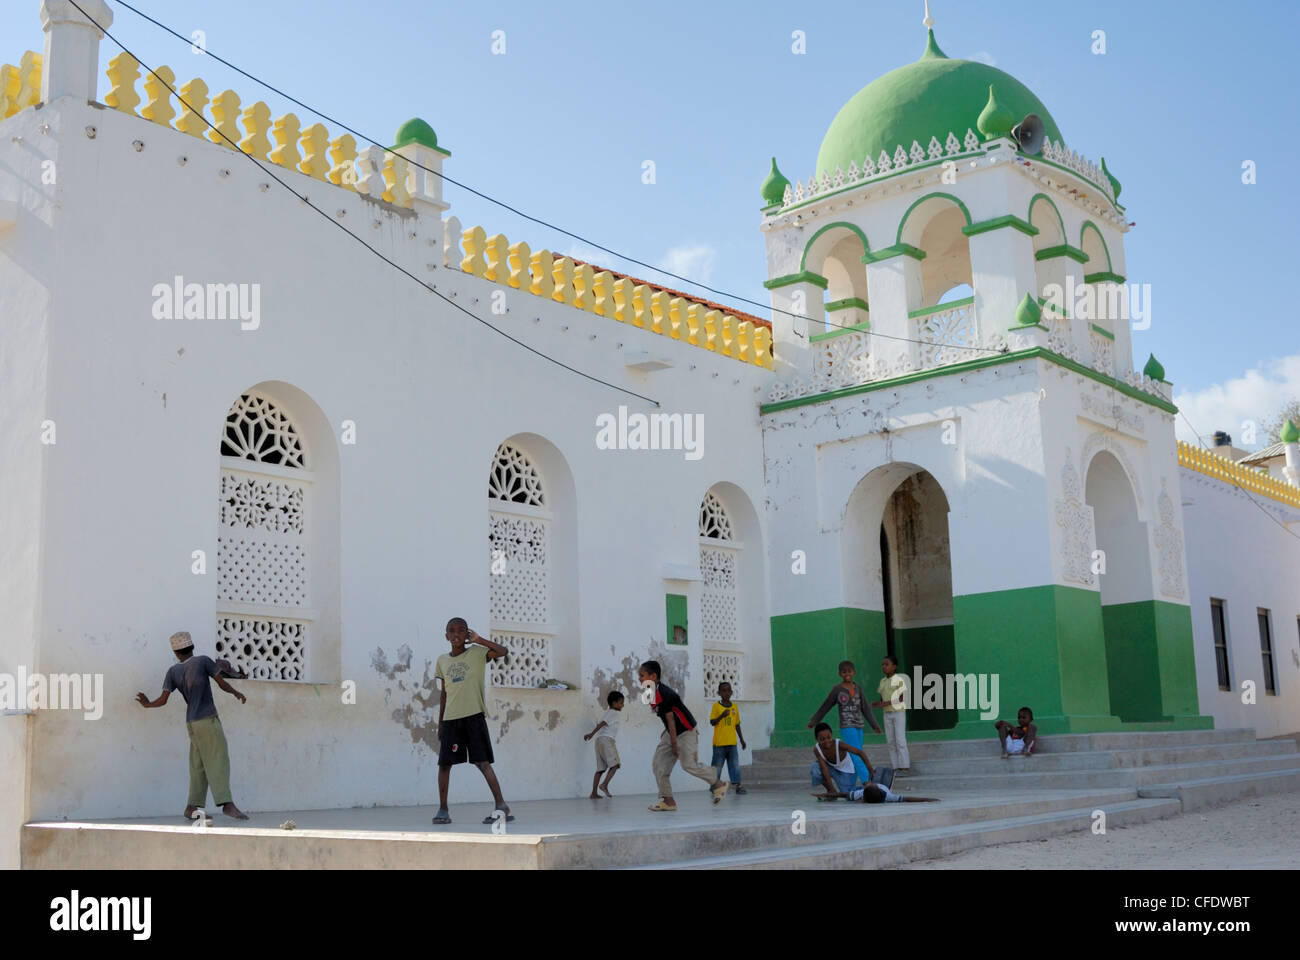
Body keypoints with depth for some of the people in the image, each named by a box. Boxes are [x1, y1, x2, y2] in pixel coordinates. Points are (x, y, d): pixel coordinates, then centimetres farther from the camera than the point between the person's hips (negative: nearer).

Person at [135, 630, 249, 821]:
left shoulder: (173, 671, 6)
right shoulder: (203, 661, -4)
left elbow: (163, 699, 3)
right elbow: (222, 684, 0)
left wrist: (148, 704, 23)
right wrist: (236, 693, 19)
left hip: (192, 723, 6)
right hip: (208, 720, -5)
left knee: (198, 766, 9)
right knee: (219, 760, -11)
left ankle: (192, 807, 5)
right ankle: (227, 803, -21)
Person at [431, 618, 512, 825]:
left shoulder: (476, 653, 3)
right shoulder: (442, 660, 14)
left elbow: (503, 651, -13)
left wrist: (478, 640, -10)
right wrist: (440, 723, 16)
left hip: (474, 715, -4)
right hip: (450, 718, 4)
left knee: (482, 762, -10)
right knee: (444, 763, 1)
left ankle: (501, 805, -9)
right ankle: (442, 809, 10)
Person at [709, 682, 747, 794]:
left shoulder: (734, 707, 9)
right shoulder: (716, 706, -4)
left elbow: (737, 725, 16)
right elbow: (712, 722, -10)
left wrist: (742, 740, 17)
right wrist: (722, 715, -25)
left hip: (732, 743, 4)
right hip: (719, 743, -3)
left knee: (735, 764, 0)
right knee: (717, 765, 4)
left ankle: (737, 785, 1)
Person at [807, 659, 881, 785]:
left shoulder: (858, 687, 10)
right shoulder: (837, 689, -1)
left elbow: (865, 708, 13)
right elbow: (825, 706, 7)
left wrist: (874, 725, 7)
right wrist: (813, 721, 13)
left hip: (858, 727, 5)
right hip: (846, 727, -5)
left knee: (853, 757, 4)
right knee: (856, 755, -13)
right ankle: (867, 782, -19)